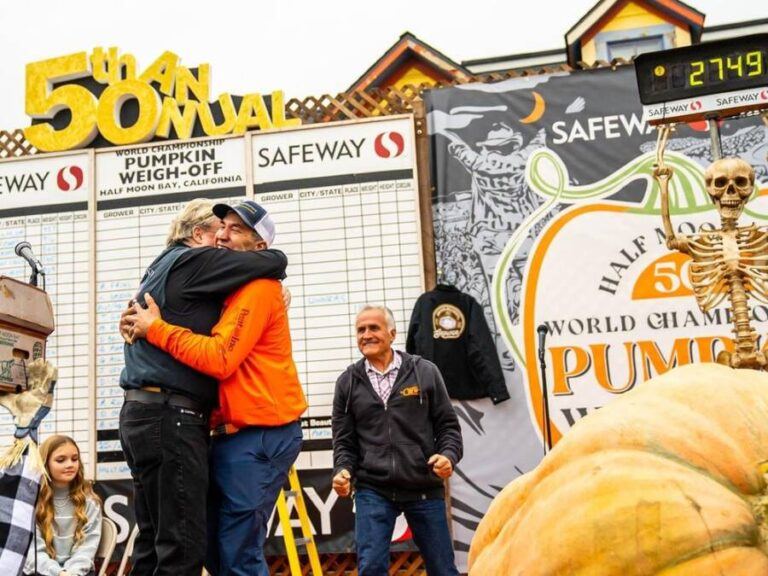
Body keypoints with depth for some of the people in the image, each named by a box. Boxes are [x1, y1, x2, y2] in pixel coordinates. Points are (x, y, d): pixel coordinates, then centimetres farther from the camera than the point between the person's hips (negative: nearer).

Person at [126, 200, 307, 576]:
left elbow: (219, 358, -23)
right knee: (212, 544, 16)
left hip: (259, 435, -10)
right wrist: (144, 324, 2)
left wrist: (155, 329, -16)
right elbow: (203, 344, 17)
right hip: (235, 433, 10)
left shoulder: (258, 288, -12)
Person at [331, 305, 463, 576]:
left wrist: (448, 455, -14)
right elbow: (344, 439, 8)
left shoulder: (425, 372, 2)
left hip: (424, 489, 0)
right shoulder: (348, 382, 6)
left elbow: (447, 425, 4)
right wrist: (343, 470, -9)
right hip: (372, 490, 0)